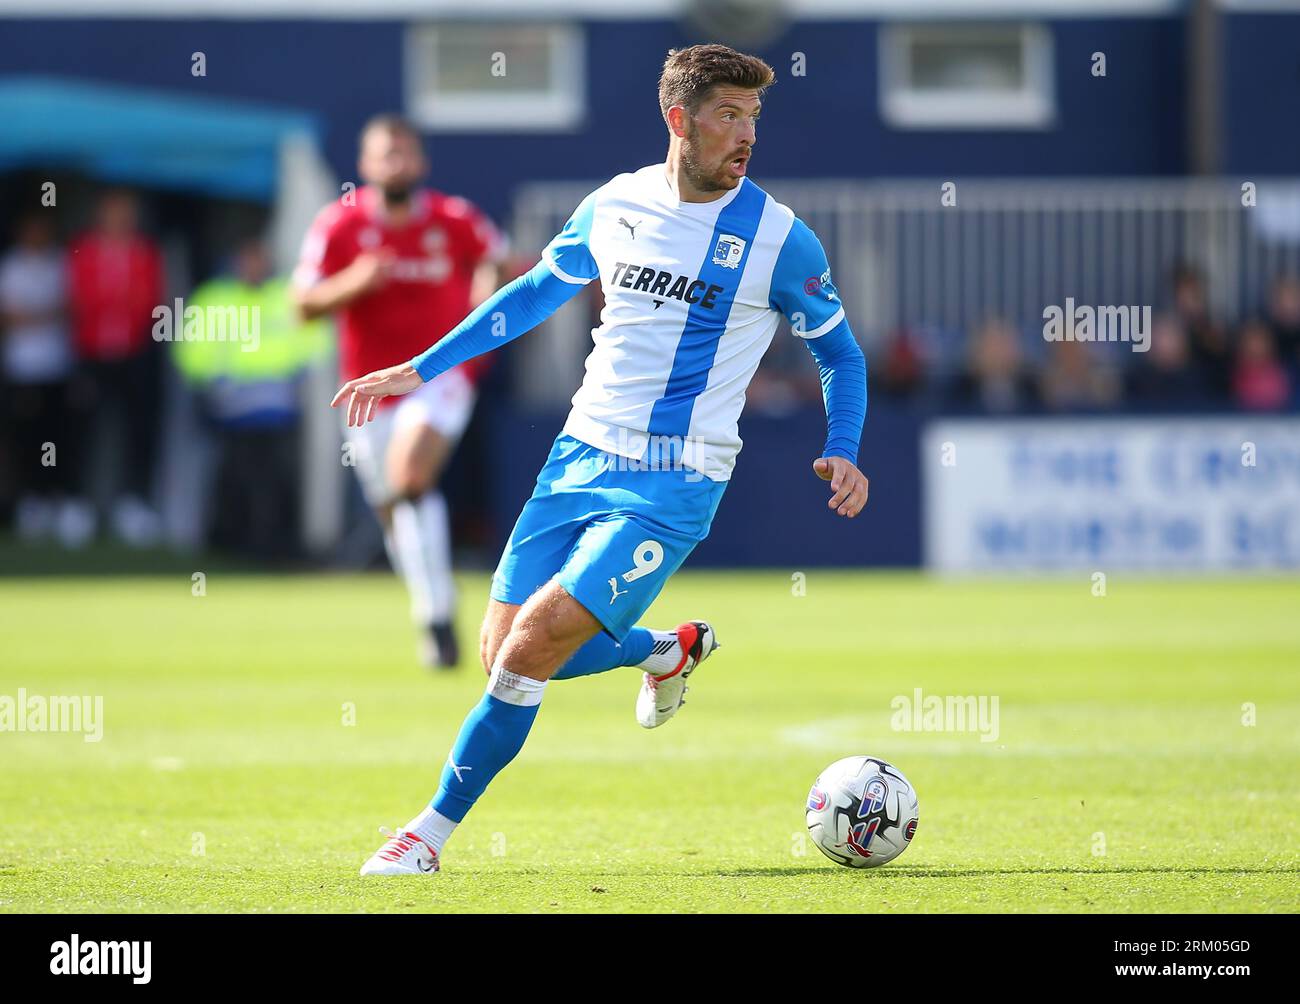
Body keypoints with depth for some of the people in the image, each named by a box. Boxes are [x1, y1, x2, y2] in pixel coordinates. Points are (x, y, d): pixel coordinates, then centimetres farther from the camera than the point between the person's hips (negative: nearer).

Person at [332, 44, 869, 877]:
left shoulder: (778, 238, -6)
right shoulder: (614, 205, 4)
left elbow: (841, 354, 6)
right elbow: (538, 292, 21)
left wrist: (843, 453, -11)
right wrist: (420, 370, 20)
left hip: (673, 485, -5)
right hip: (582, 456, 5)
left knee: (536, 640, -18)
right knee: (503, 654, 3)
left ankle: (433, 832, -5)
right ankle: (667, 651, 31)